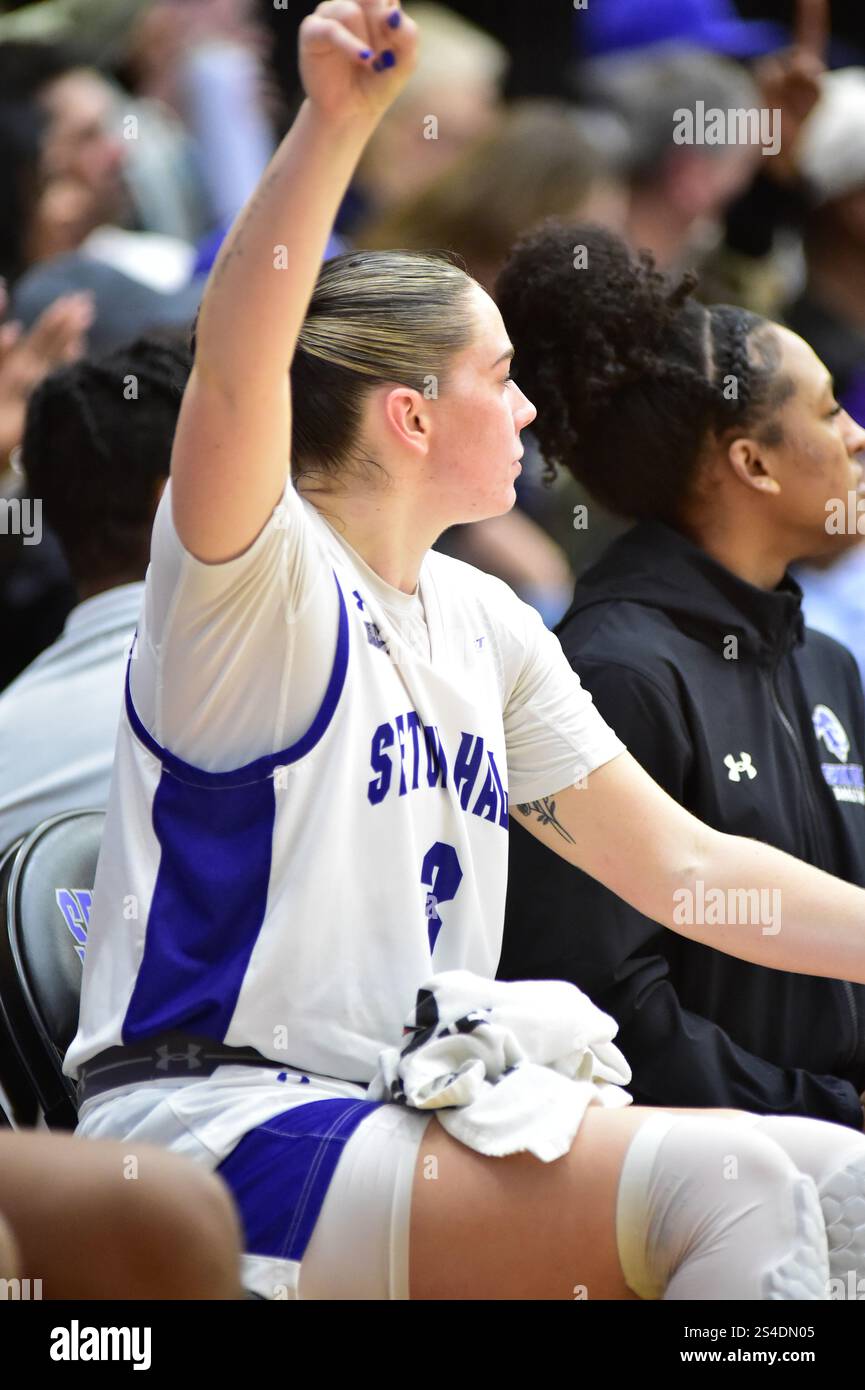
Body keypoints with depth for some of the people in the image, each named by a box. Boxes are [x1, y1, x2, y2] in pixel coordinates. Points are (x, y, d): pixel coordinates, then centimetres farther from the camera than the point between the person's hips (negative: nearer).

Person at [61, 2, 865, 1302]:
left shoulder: (485, 624, 17)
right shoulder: (254, 584, -5)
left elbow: (680, 865, 20)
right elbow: (236, 366, -26)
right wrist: (335, 122, -39)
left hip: (420, 1131, 8)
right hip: (218, 1136, -8)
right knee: (727, 1184, -27)